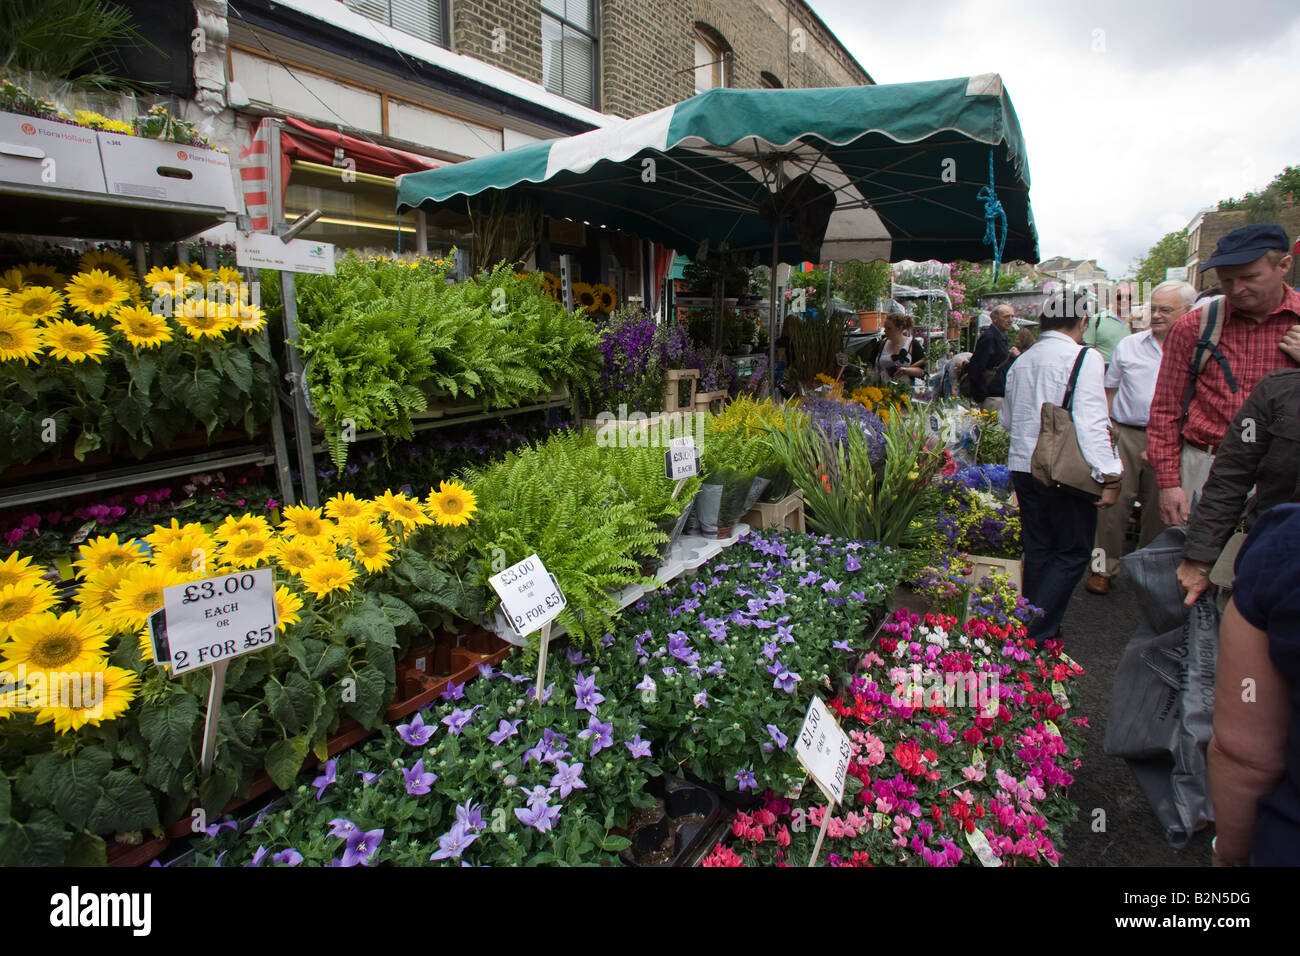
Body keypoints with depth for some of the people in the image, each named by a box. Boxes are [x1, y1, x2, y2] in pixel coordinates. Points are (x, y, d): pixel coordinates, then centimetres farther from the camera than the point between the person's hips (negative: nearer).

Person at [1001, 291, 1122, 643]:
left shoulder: (1021, 362, 11)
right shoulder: (1085, 358, -9)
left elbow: (1007, 420, 21)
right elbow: (1091, 422, -17)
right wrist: (1109, 476, -15)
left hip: (1023, 465, 6)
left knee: (1037, 549, 16)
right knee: (1073, 553, 4)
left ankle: (1032, 623, 24)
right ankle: (1037, 631, -1)